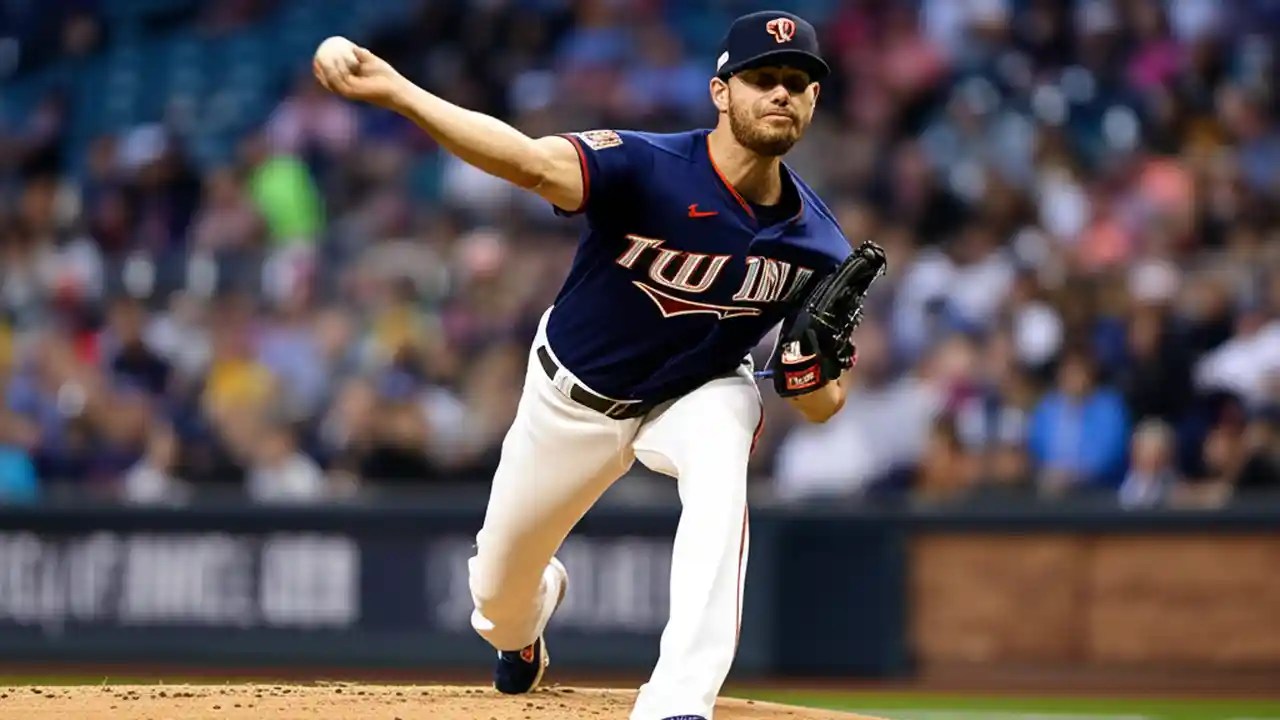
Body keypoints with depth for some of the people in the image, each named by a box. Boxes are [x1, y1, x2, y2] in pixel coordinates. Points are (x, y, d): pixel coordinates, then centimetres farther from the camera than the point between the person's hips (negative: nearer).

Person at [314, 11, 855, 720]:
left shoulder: (818, 243, -19)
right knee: (498, 585, 13)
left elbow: (820, 408, -10)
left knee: (718, 478, -35)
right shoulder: (648, 169, -32)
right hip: (573, 395, -1)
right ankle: (523, 626, 54)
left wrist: (812, 354, -35)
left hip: (699, 394, 1)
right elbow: (533, 162, -51)